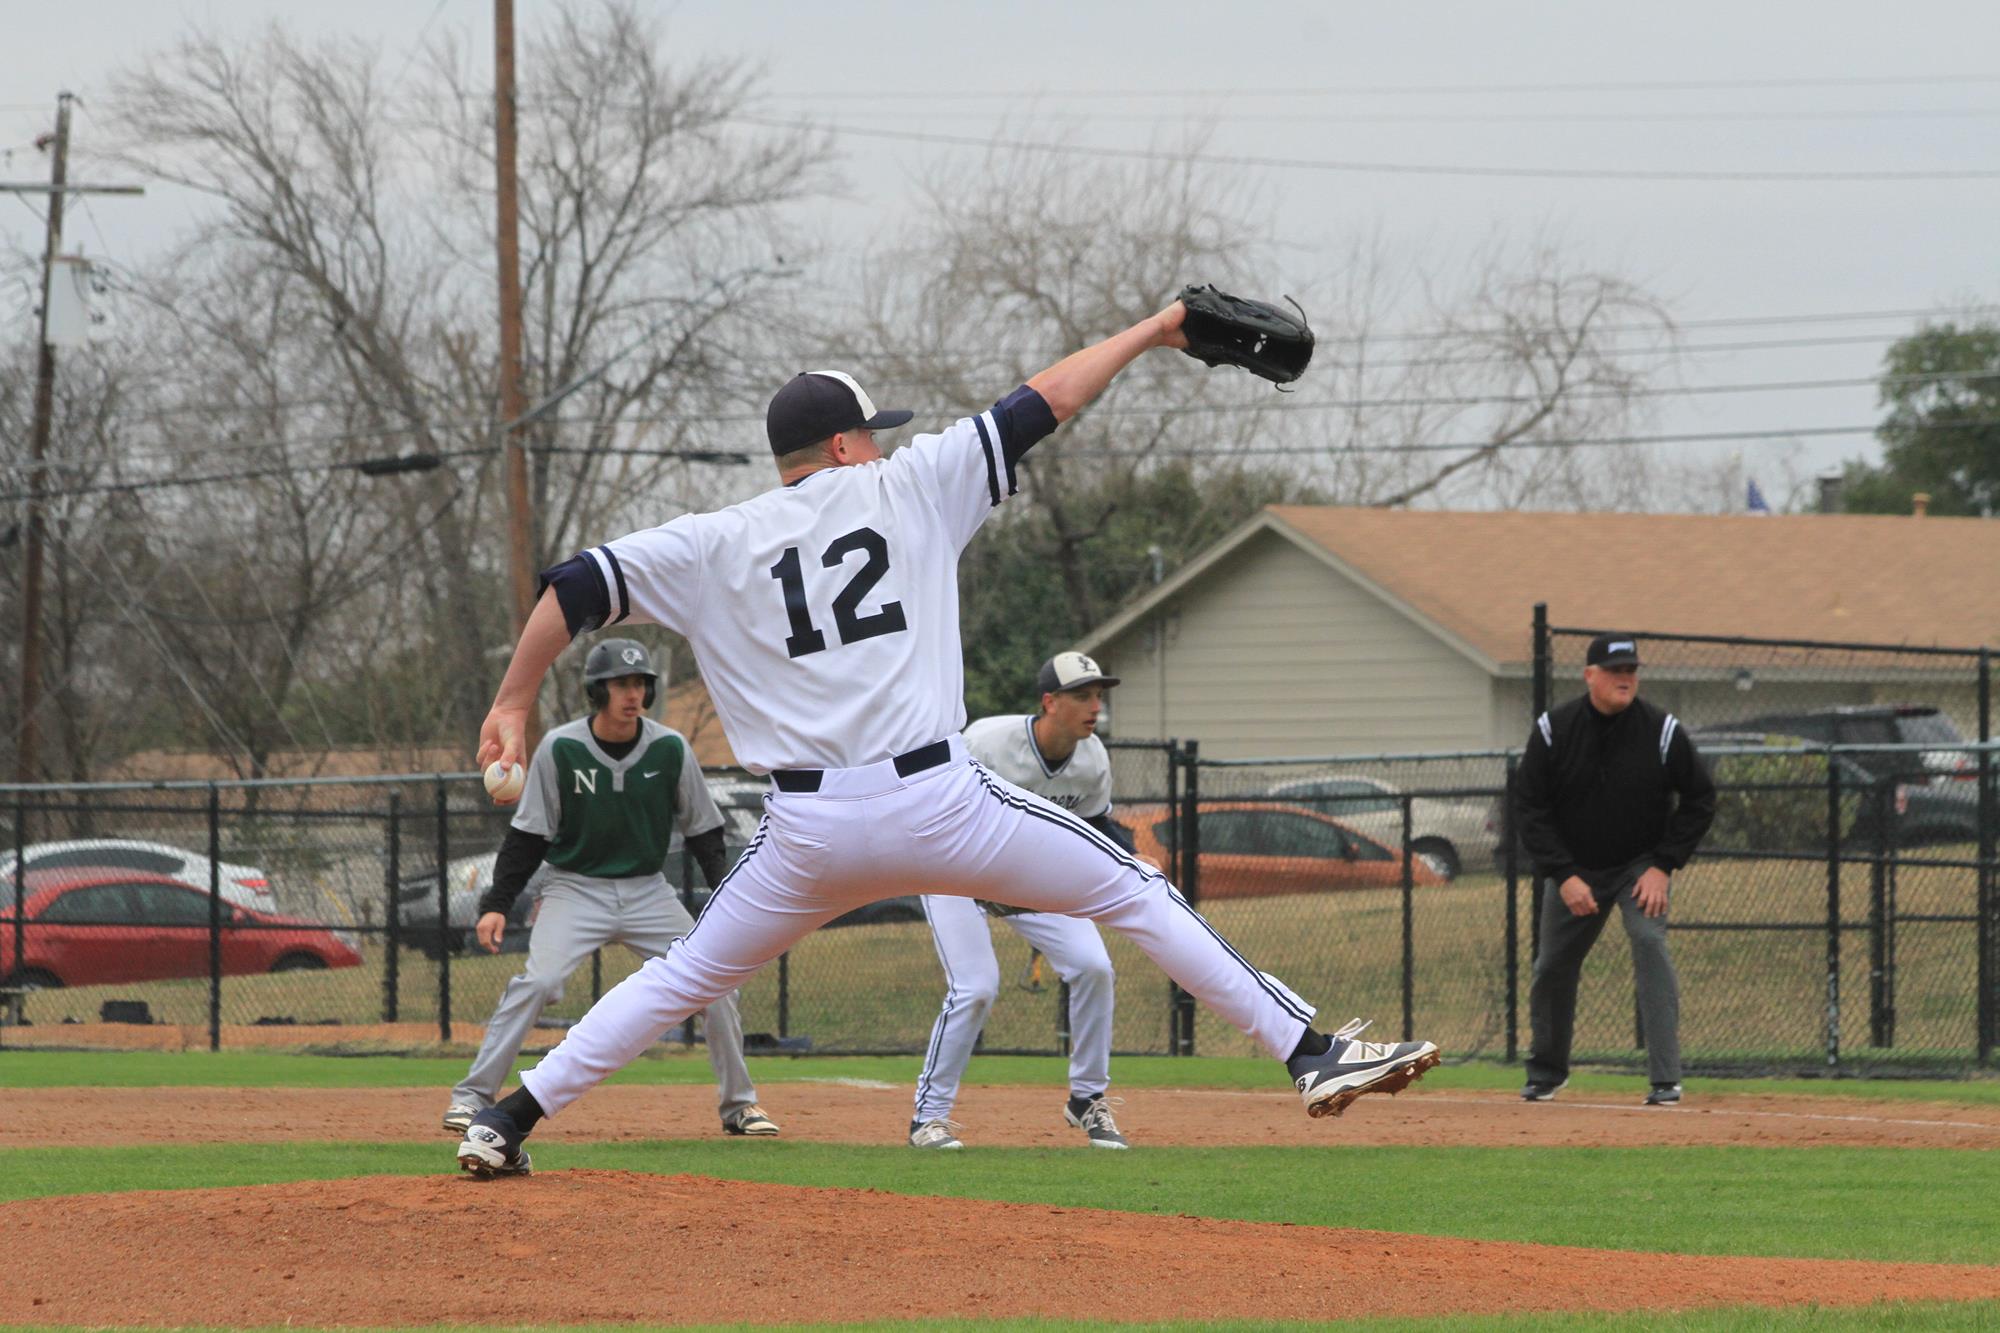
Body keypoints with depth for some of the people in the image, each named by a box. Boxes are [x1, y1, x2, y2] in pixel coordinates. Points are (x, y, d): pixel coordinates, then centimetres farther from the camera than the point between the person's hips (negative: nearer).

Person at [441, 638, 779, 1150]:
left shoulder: (670, 749, -5)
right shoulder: (560, 749, -10)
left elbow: (703, 830, 5)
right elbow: (529, 834, -3)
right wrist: (497, 904, -9)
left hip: (647, 891, 3)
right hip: (575, 888, -3)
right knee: (536, 982, -24)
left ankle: (739, 1104, 11)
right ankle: (472, 1097, -14)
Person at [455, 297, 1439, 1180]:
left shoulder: (712, 545, 11)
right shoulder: (905, 487, 8)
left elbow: (574, 588, 5)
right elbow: (1042, 405, 13)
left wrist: (512, 705, 14)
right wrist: (1148, 333, 25)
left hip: (806, 829, 2)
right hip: (936, 804, -2)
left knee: (685, 976, 19)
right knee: (1132, 894, 9)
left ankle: (508, 1121, 13)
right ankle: (1308, 1052, 4)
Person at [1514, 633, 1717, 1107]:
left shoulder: (1662, 730, -15)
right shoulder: (1552, 730, -13)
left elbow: (1699, 800, -5)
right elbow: (1529, 809, -8)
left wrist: (1663, 866, -13)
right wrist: (1564, 876, -17)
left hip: (1641, 866, -2)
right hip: (1574, 867, 2)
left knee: (1650, 943, -23)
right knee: (1553, 966, 7)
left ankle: (1666, 1080, -24)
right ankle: (1547, 1072, 32)